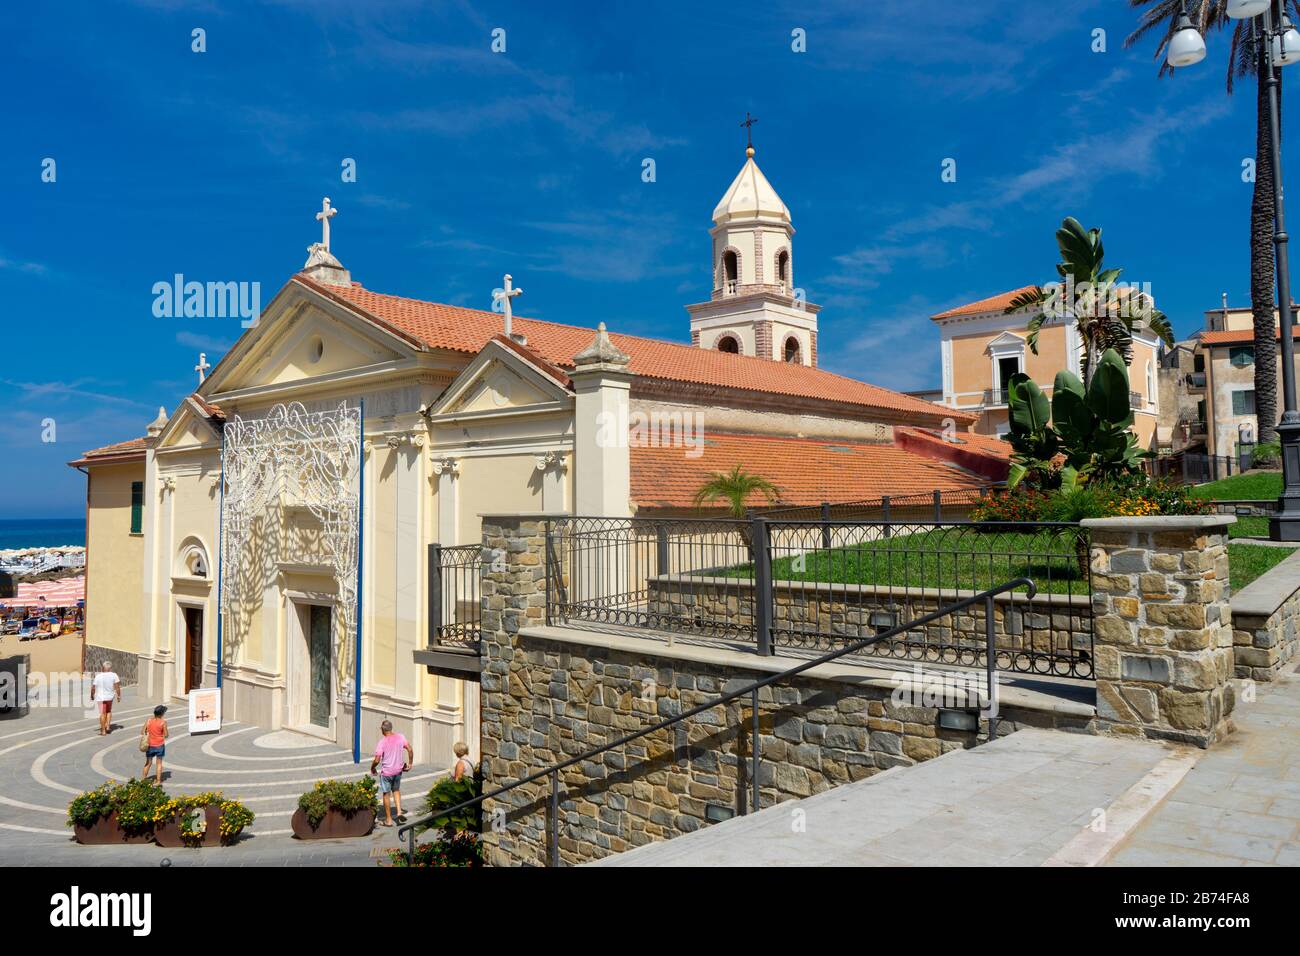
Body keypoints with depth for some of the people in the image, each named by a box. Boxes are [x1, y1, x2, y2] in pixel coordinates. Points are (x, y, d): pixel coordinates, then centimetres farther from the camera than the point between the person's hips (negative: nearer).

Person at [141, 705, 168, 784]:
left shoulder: (148, 720, -5)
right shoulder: (163, 722, -14)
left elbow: (143, 732, -3)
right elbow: (166, 735, -11)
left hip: (150, 745, 3)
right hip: (160, 745, -3)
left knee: (148, 763, 17)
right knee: (159, 763, 8)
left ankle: (142, 780, 19)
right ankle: (158, 781, 7)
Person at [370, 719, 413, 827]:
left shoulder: (382, 742, -19)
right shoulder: (400, 737, -5)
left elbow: (377, 760, -20)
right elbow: (410, 750, -2)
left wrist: (372, 768, 0)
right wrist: (410, 763, 10)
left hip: (386, 772, -4)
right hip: (398, 770, 4)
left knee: (386, 794, 10)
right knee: (396, 790, 25)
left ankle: (388, 819, 17)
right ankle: (399, 812, 10)